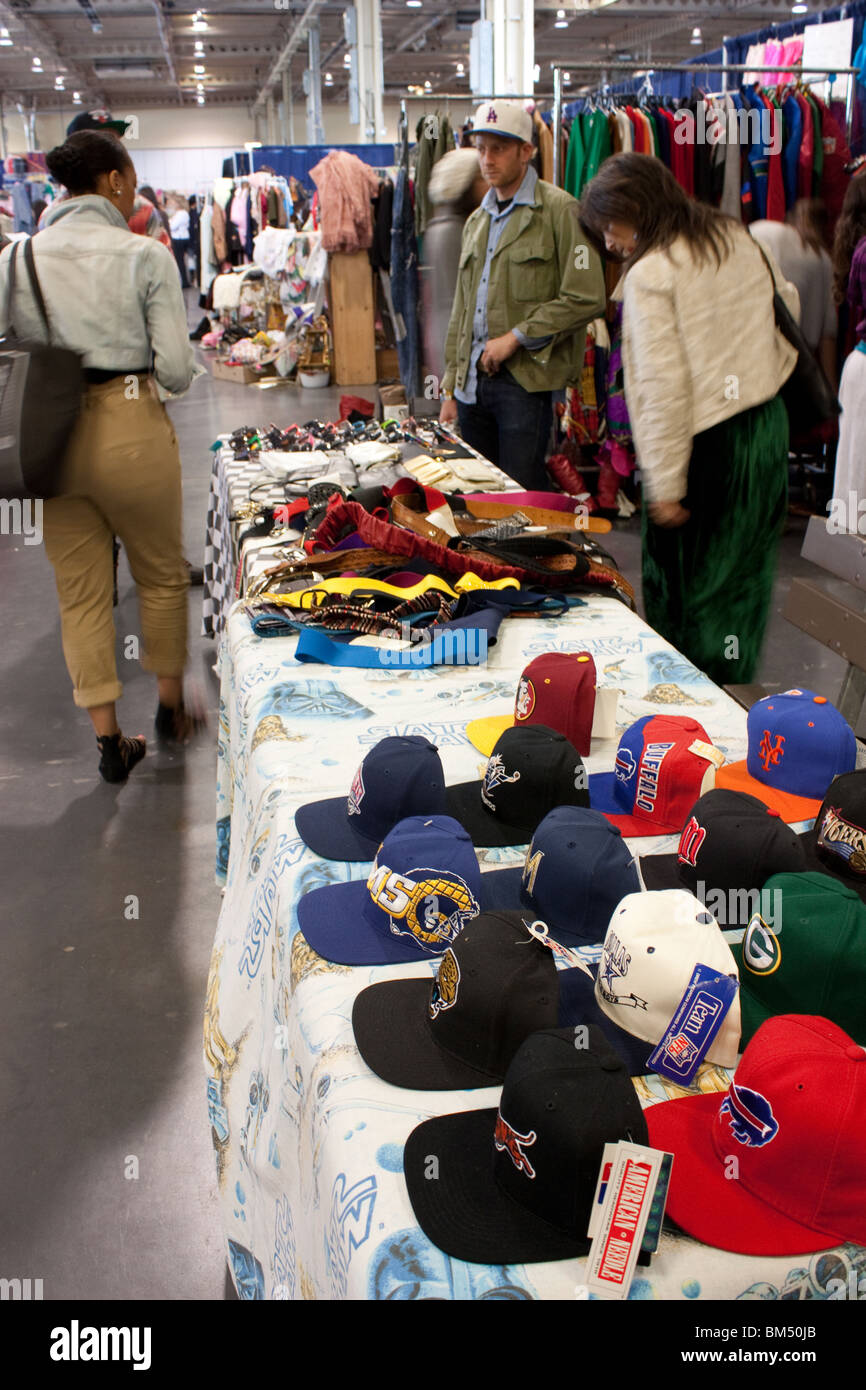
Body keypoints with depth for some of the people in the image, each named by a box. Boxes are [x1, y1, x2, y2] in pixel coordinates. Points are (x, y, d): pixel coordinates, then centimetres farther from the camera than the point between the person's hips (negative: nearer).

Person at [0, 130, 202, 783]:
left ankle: (109, 739, 17)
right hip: (131, 429, -3)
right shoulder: (145, 256, -9)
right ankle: (171, 706, 34)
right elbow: (177, 367, -11)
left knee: (81, 592, 12)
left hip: (52, 434, 3)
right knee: (162, 575, 18)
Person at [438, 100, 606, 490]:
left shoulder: (559, 210, -4)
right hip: (473, 381, 7)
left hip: (525, 381, -7)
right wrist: (450, 387, 17)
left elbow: (586, 299, -13)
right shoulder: (477, 221, 18)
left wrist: (515, 337, -14)